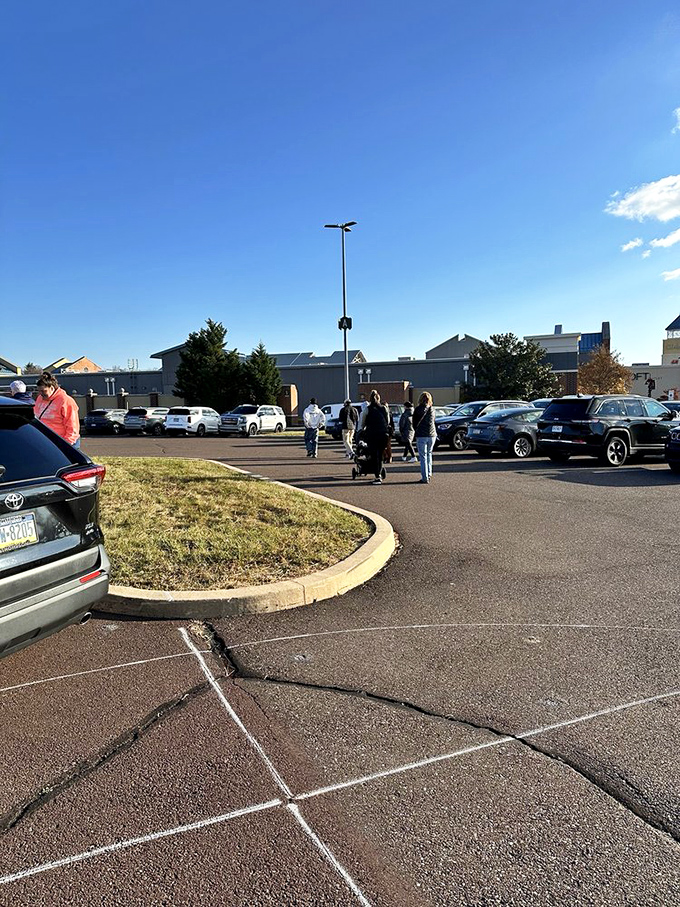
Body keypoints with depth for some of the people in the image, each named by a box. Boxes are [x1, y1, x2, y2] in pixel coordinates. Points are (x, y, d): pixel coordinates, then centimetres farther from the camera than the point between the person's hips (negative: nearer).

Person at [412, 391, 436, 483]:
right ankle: (429, 475, 18)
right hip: (432, 434, 4)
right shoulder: (432, 409, 6)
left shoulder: (418, 409, -5)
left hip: (421, 435, -4)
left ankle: (425, 478, -3)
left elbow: (414, 423, 1)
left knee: (423, 456, -1)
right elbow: (432, 422, 14)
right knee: (429, 454, 18)